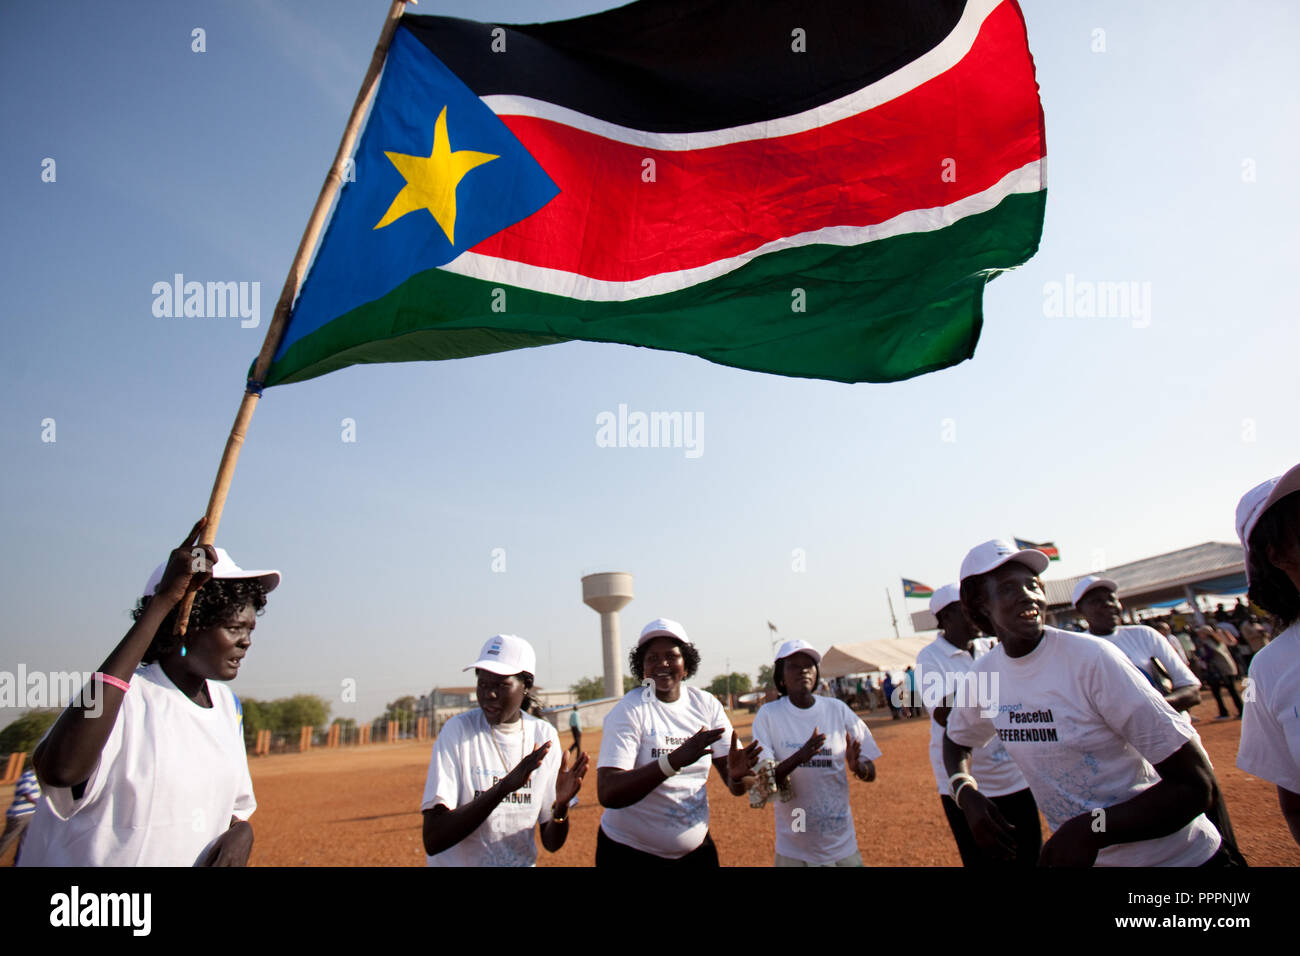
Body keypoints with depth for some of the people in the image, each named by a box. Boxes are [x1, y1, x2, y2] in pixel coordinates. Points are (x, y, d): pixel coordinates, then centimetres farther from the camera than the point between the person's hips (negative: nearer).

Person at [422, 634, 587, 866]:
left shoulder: (544, 736, -1)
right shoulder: (457, 730, -10)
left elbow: (552, 843, 3)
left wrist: (561, 806, -16)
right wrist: (505, 786, -26)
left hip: (523, 861, 2)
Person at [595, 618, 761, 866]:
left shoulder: (706, 704, -2)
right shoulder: (628, 711, -16)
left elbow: (736, 787, -3)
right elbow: (607, 794, -27)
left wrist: (738, 774, -27)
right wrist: (675, 760, -37)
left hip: (697, 849, 4)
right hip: (630, 853, -4)